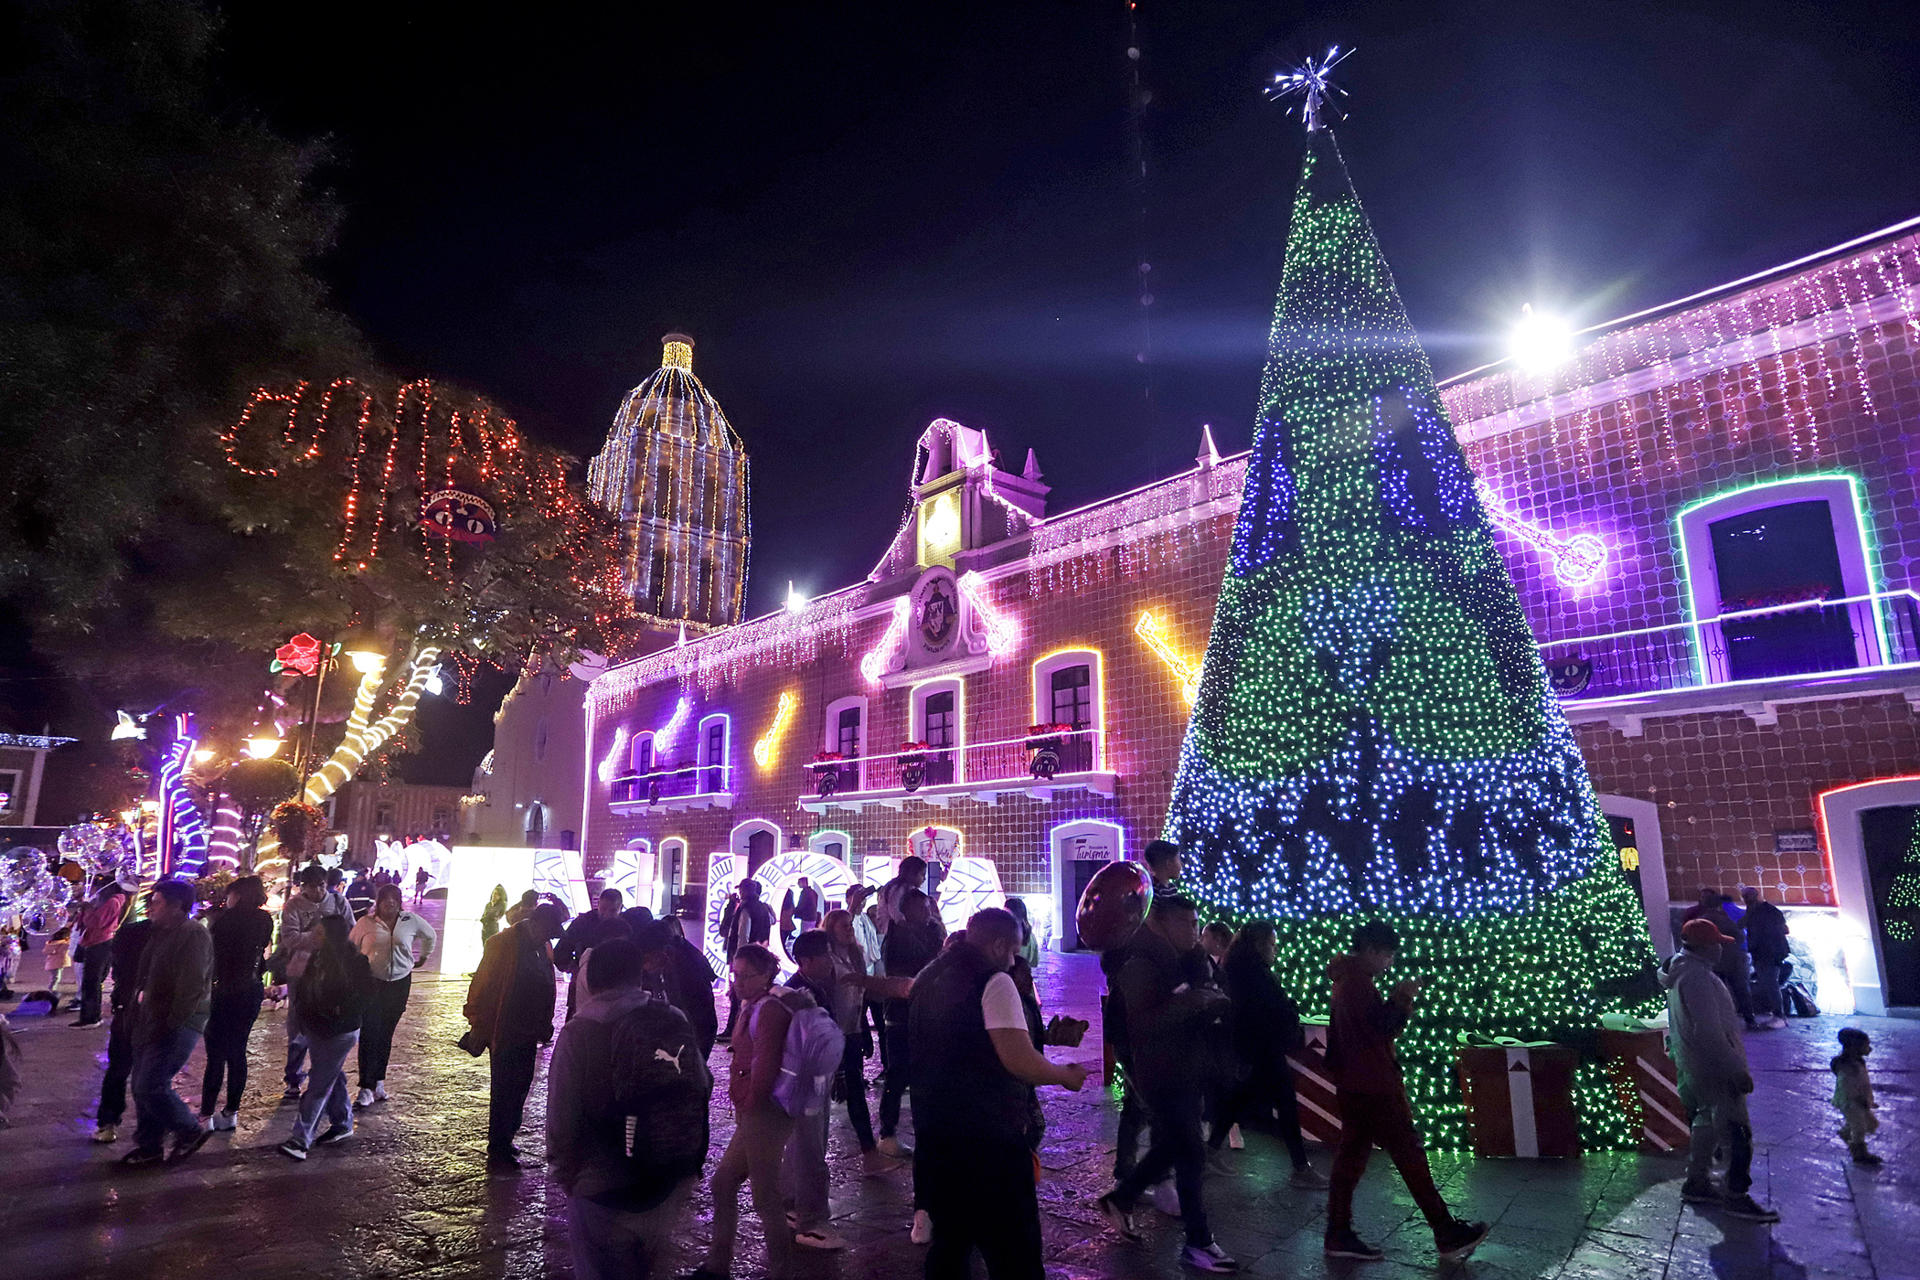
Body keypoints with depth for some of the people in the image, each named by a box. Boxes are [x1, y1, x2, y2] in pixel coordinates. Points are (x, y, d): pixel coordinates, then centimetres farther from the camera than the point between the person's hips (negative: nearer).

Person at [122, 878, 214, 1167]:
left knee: (151, 1086, -9)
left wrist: (171, 1024, -20)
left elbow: (192, 987, -22)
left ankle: (191, 1132, 10)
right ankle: (149, 1147, 27)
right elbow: (148, 975, 20)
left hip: (177, 1024, -10)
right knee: (142, 1086, 14)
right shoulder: (161, 933, 13)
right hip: (151, 1021, 10)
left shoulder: (193, 935, -19)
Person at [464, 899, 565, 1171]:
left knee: (519, 1088, 16)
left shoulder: (542, 946, 5)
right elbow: (483, 986, -16)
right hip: (505, 1034, -7)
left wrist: (544, 1026, 13)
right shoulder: (504, 944, -18)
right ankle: (498, 1154, 11)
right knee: (503, 1092, 1)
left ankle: (504, 1141, 31)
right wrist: (481, 1028, -15)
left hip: (527, 1033, 7)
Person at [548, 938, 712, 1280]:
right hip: (670, 1186, 4)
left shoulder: (580, 1031, -15)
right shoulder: (676, 1021, -4)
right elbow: (703, 1089, 0)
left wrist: (562, 1169, 3)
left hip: (604, 1188, -4)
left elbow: (562, 1115, -13)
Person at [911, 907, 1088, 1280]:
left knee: (949, 1242, 19)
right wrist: (1066, 1075, -4)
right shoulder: (993, 981, -13)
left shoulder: (929, 980, 12)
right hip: (987, 1139, -8)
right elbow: (1020, 1061, -21)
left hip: (934, 1134, 8)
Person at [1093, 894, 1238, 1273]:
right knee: (1191, 1155, -3)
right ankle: (1199, 1243, 11)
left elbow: (1196, 1019, 13)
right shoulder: (1141, 966, -17)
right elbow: (1142, 1023, -26)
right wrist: (1186, 1002, -30)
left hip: (1186, 1071, 9)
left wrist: (1210, 1003, -6)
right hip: (1161, 1076, -9)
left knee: (1170, 1147, 18)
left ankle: (1120, 1199, 34)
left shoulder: (1187, 963, 9)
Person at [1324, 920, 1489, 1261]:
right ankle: (1447, 1234, 11)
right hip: (1374, 1084, -10)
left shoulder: (1346, 980, 14)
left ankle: (1338, 1234, 12)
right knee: (1408, 1152, 0)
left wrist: (1397, 1001, 7)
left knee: (1351, 1153, 10)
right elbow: (1382, 1028, -19)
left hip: (1353, 1085, 10)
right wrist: (1402, 998, -9)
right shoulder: (1359, 981, -17)